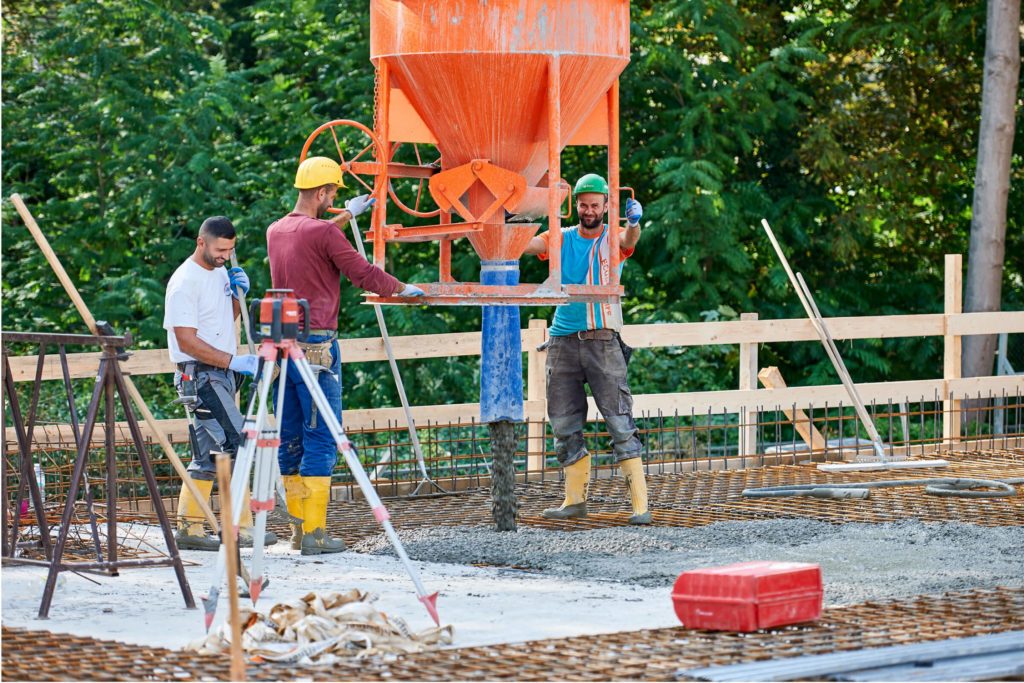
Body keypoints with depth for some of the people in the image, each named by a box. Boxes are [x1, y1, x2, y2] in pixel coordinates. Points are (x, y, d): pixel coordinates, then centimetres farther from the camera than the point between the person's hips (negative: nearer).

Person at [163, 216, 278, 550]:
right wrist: (233, 361, -23)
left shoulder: (220, 272, 13)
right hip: (200, 374, -9)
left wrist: (237, 293, 5)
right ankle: (243, 527, -11)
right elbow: (187, 341, -18)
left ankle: (190, 528, 12)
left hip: (221, 374, 9)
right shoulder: (185, 282, -14)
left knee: (209, 454, 9)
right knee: (236, 445, -14)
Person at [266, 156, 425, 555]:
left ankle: (299, 527, 13)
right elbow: (365, 274, -9)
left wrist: (347, 215, 42)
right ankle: (314, 533, -7)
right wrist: (404, 289, 8)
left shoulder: (276, 231, 11)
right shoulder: (324, 233, -12)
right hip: (316, 347, -8)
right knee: (321, 439, -5)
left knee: (291, 438, 11)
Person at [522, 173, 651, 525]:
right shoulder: (561, 239, 10)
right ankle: (575, 499, 16)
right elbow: (526, 245, -5)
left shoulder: (613, 239, 2)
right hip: (564, 341, 4)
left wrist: (634, 222, -44)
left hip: (603, 340, -4)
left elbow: (630, 240, -20)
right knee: (565, 425, 7)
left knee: (620, 423, -9)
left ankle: (640, 503, -11)